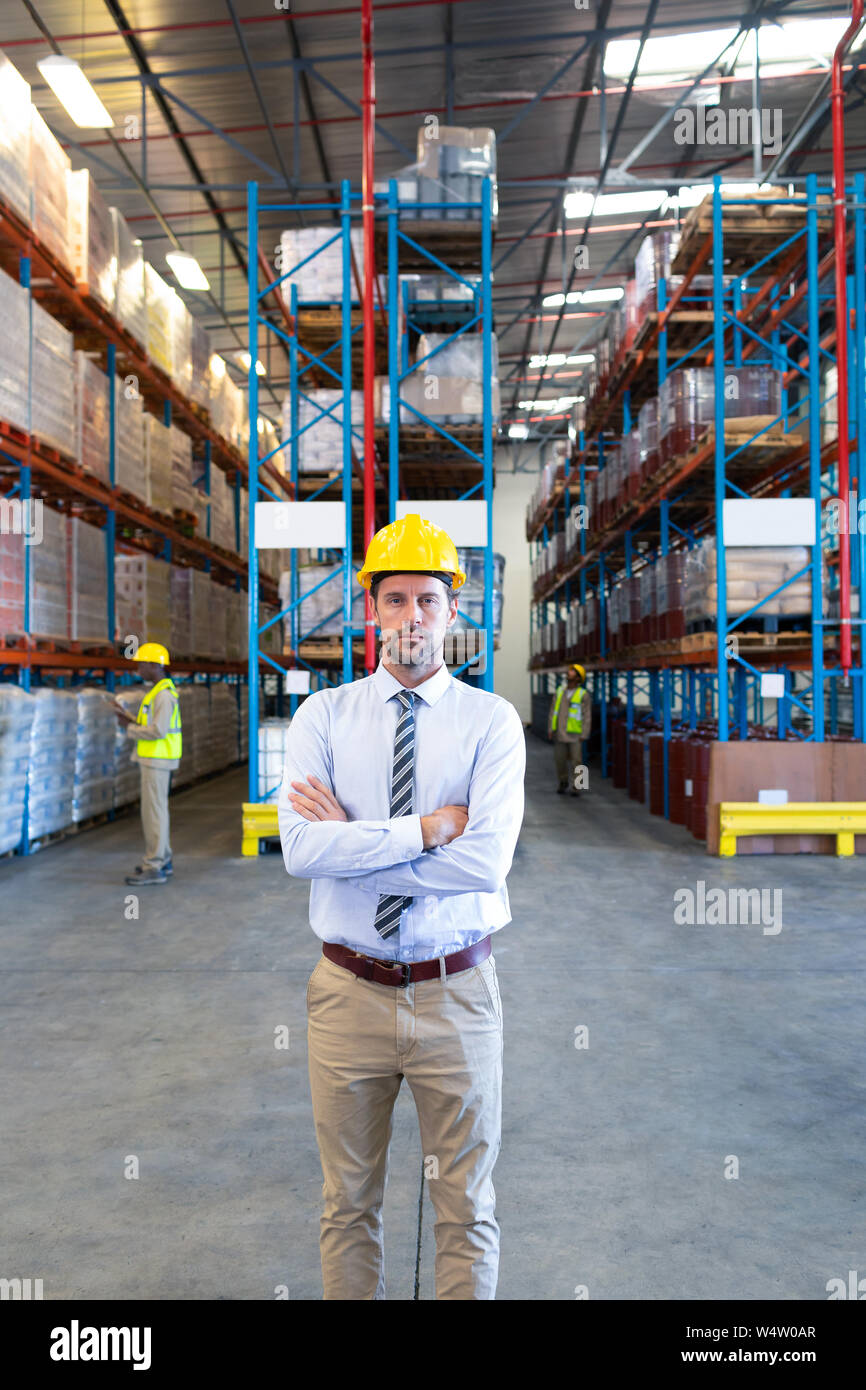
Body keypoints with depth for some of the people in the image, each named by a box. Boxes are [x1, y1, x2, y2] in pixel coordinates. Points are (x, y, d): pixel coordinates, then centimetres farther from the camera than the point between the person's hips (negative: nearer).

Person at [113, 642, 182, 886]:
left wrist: (130, 729, -11)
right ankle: (162, 860, 25)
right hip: (154, 759, 10)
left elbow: (158, 731, -23)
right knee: (156, 810, 16)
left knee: (154, 811, -7)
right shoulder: (158, 691, 15)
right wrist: (129, 717, 9)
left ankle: (154, 868, -3)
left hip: (158, 761, -10)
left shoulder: (164, 694, -17)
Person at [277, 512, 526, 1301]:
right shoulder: (323, 716, -1)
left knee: (466, 1206, 15)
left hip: (457, 992, -1)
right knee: (349, 1204, 18)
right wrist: (429, 828, -19)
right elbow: (300, 848, -15)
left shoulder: (492, 721, -5)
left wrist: (350, 840, -16)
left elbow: (487, 861, -19)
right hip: (349, 992, 1)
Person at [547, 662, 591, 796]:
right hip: (560, 733, 3)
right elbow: (553, 711, 8)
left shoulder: (583, 694, -7)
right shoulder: (560, 691, 6)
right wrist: (550, 729, 2)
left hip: (576, 734, -3)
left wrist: (584, 736, -11)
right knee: (560, 759, 4)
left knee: (576, 761, -2)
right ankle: (563, 783, 23)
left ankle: (575, 787, 9)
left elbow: (587, 717, -7)